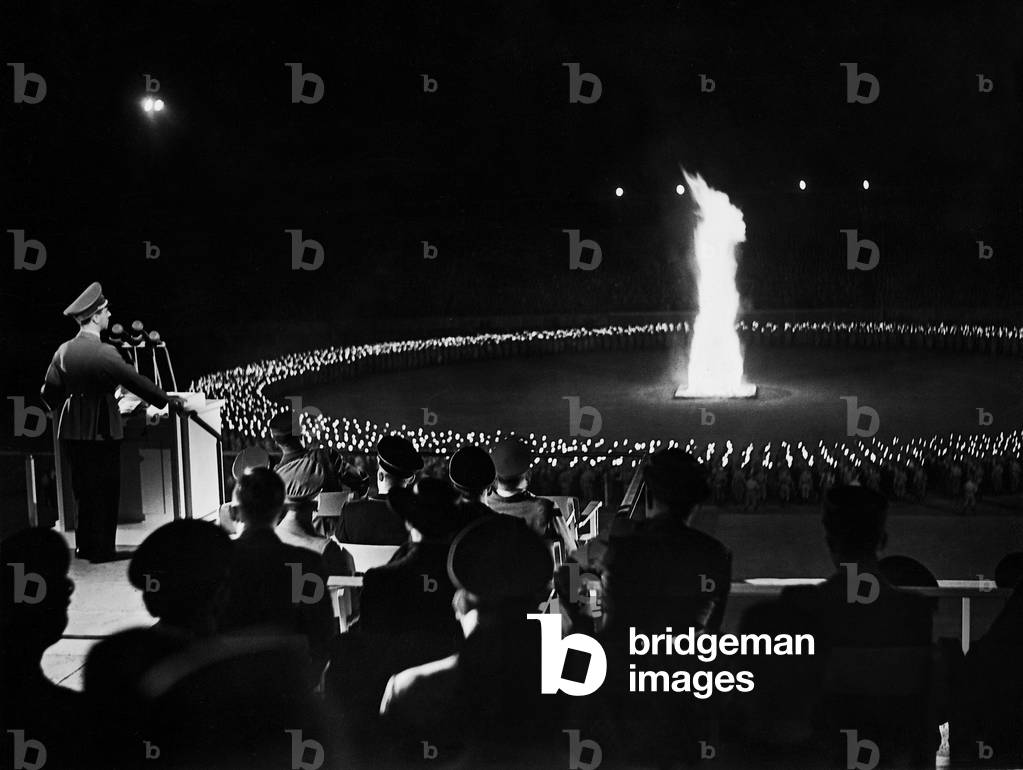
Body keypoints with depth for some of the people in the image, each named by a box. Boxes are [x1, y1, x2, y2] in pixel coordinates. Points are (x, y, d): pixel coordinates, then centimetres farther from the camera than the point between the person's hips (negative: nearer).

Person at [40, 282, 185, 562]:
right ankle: (102, 549, 7)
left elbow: (49, 390, 7)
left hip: (71, 430, 7)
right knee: (105, 489, 3)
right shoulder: (104, 353, -18)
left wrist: (60, 409, 28)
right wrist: (172, 402, -9)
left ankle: (85, 546, 24)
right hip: (101, 430, -7)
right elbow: (136, 382, -17)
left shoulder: (63, 351, 2)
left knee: (84, 488, 16)